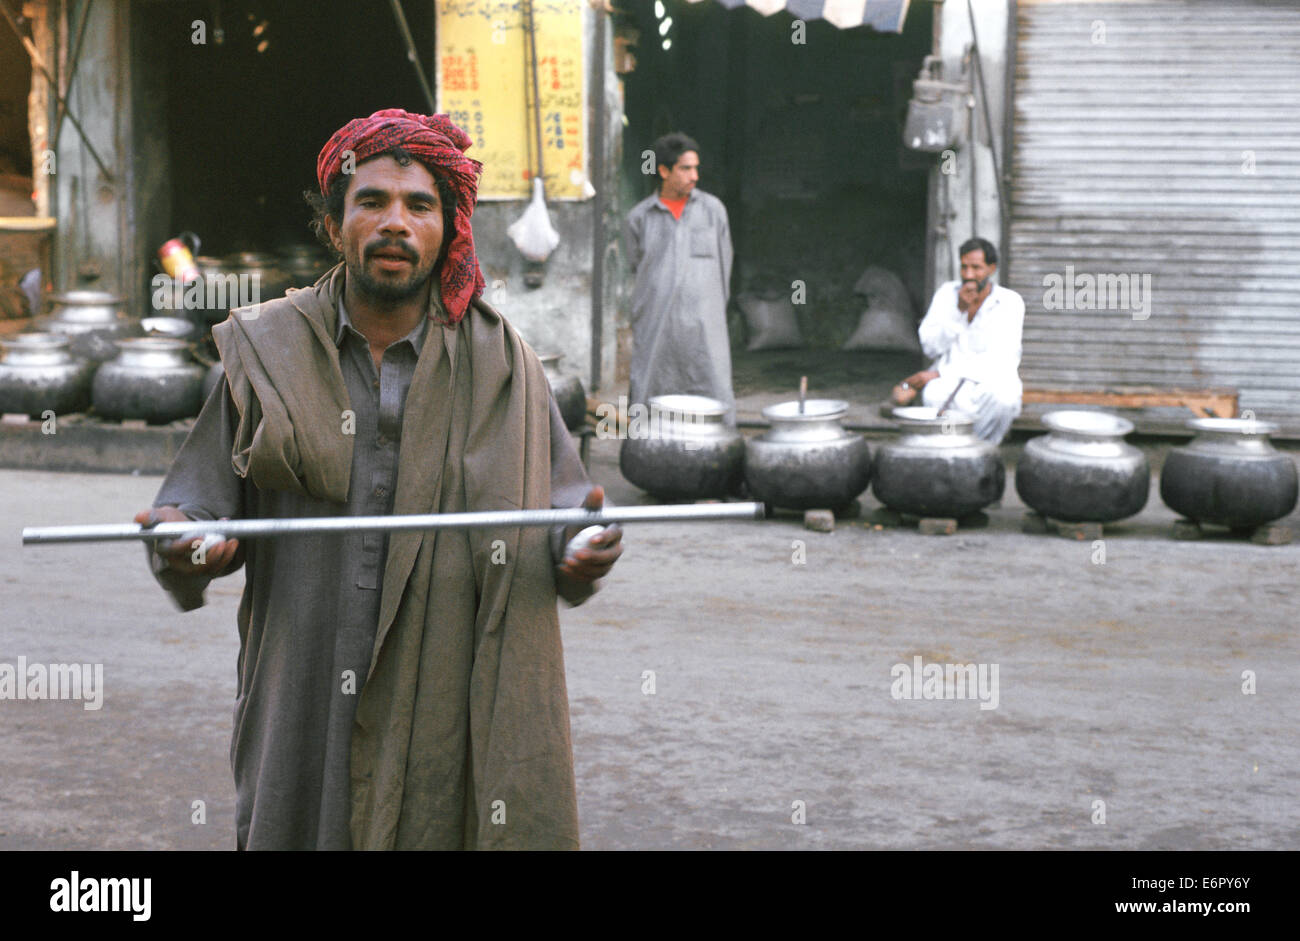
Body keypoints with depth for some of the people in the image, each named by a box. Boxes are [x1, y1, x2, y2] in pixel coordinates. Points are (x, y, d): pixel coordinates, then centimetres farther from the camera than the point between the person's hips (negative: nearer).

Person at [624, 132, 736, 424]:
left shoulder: (713, 209, 7)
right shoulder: (639, 217, 6)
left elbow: (723, 263, 13)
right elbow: (637, 266, 15)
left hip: (702, 329, 0)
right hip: (653, 331, 0)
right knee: (645, 407, 2)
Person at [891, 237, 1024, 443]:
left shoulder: (1010, 302, -3)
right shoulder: (947, 293, 7)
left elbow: (999, 361, -14)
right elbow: (931, 347, -2)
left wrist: (939, 373, -20)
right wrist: (959, 310, -16)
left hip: (990, 382, -1)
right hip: (948, 381, 1)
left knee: (1004, 398, -37)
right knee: (935, 395, -36)